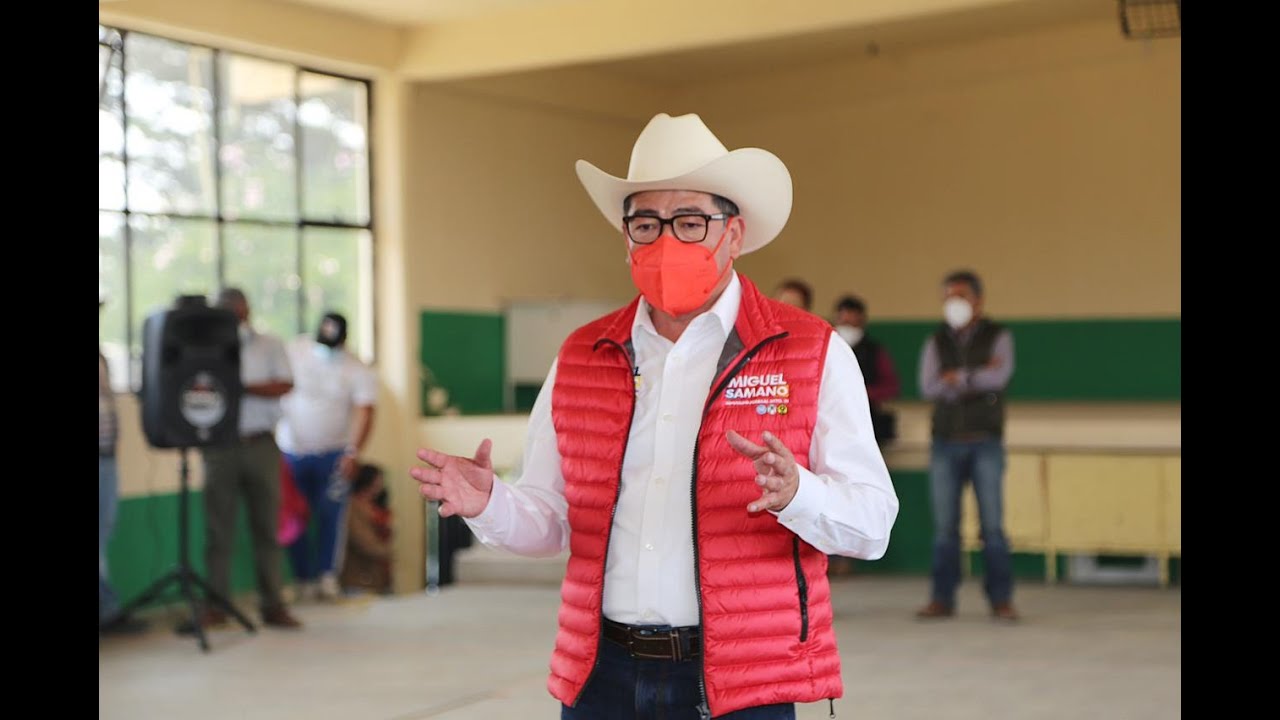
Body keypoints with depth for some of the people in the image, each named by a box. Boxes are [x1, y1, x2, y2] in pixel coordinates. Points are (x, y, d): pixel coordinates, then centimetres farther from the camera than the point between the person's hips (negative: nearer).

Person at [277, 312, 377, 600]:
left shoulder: (358, 371, -4)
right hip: (292, 451, 1)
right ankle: (303, 579, 8)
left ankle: (327, 576, 0)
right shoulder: (294, 352, -1)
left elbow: (364, 412, -12)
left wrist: (353, 451, -25)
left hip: (332, 454, -1)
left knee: (330, 516, -5)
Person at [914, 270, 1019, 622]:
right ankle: (942, 599, 8)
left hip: (985, 443, -2)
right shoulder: (936, 342, 10)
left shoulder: (997, 337, 4)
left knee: (992, 524, -3)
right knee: (944, 526, 3)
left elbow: (999, 377, -14)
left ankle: (1001, 599, 2)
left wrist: (956, 378, -8)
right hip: (945, 443, 2)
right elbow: (928, 387, -4)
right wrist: (977, 377, -10)